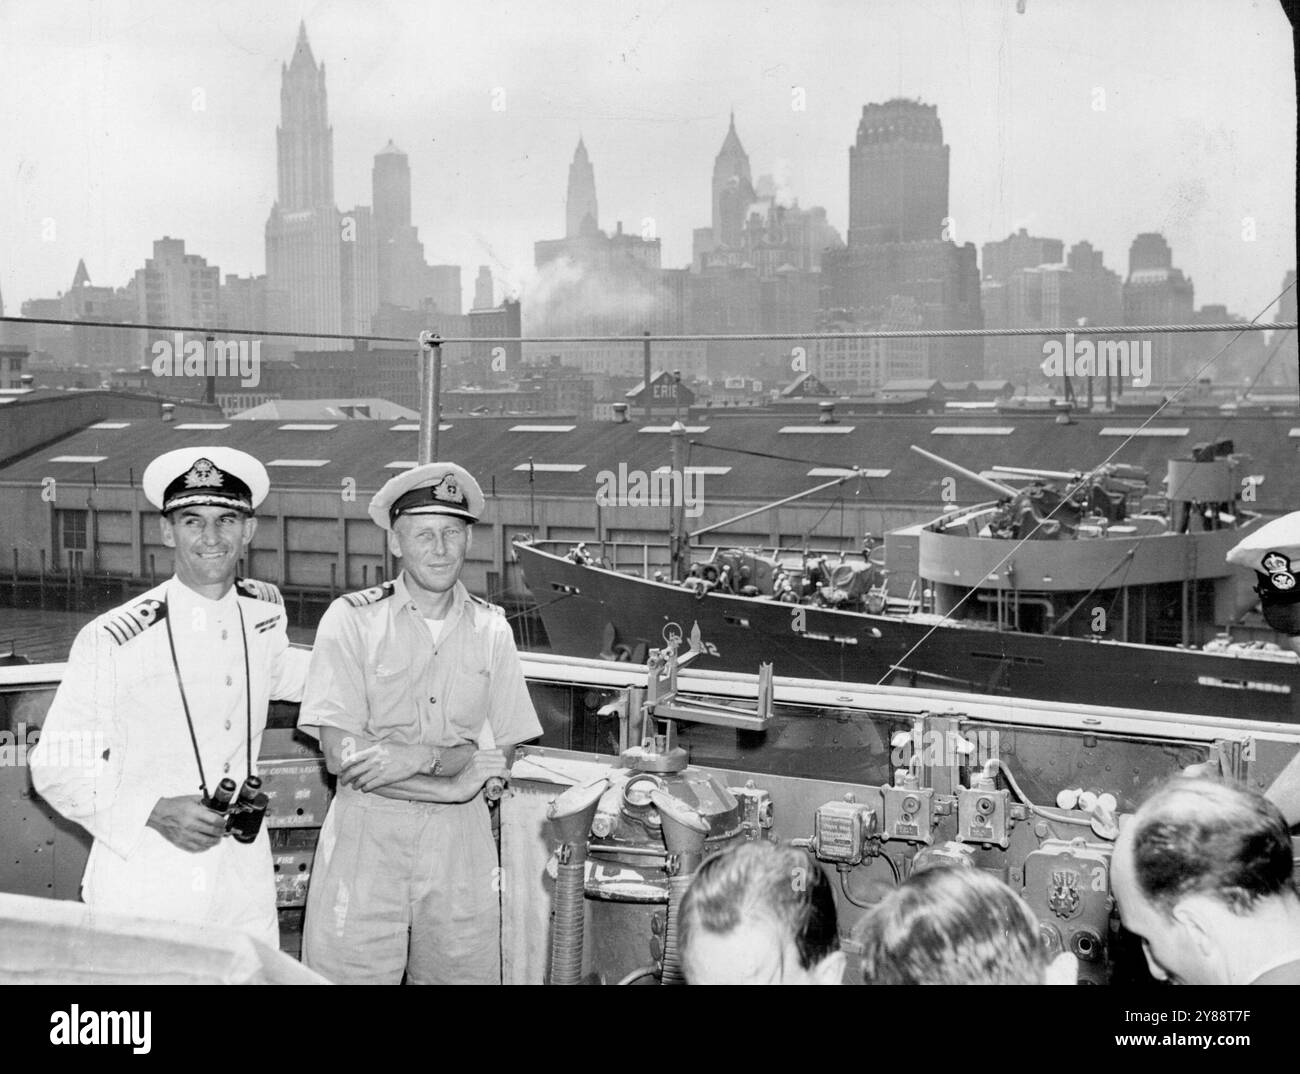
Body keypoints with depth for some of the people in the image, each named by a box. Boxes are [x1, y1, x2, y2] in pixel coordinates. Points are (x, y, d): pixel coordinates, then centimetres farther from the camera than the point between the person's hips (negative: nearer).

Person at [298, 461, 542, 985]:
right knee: (349, 970, -1)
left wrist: (415, 756, -14)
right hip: (368, 830, -3)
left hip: (460, 842, 3)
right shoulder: (352, 618, -4)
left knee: (466, 969, 7)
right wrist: (450, 759, -13)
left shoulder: (490, 628, 6)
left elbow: (500, 755, 2)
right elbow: (340, 753, -11)